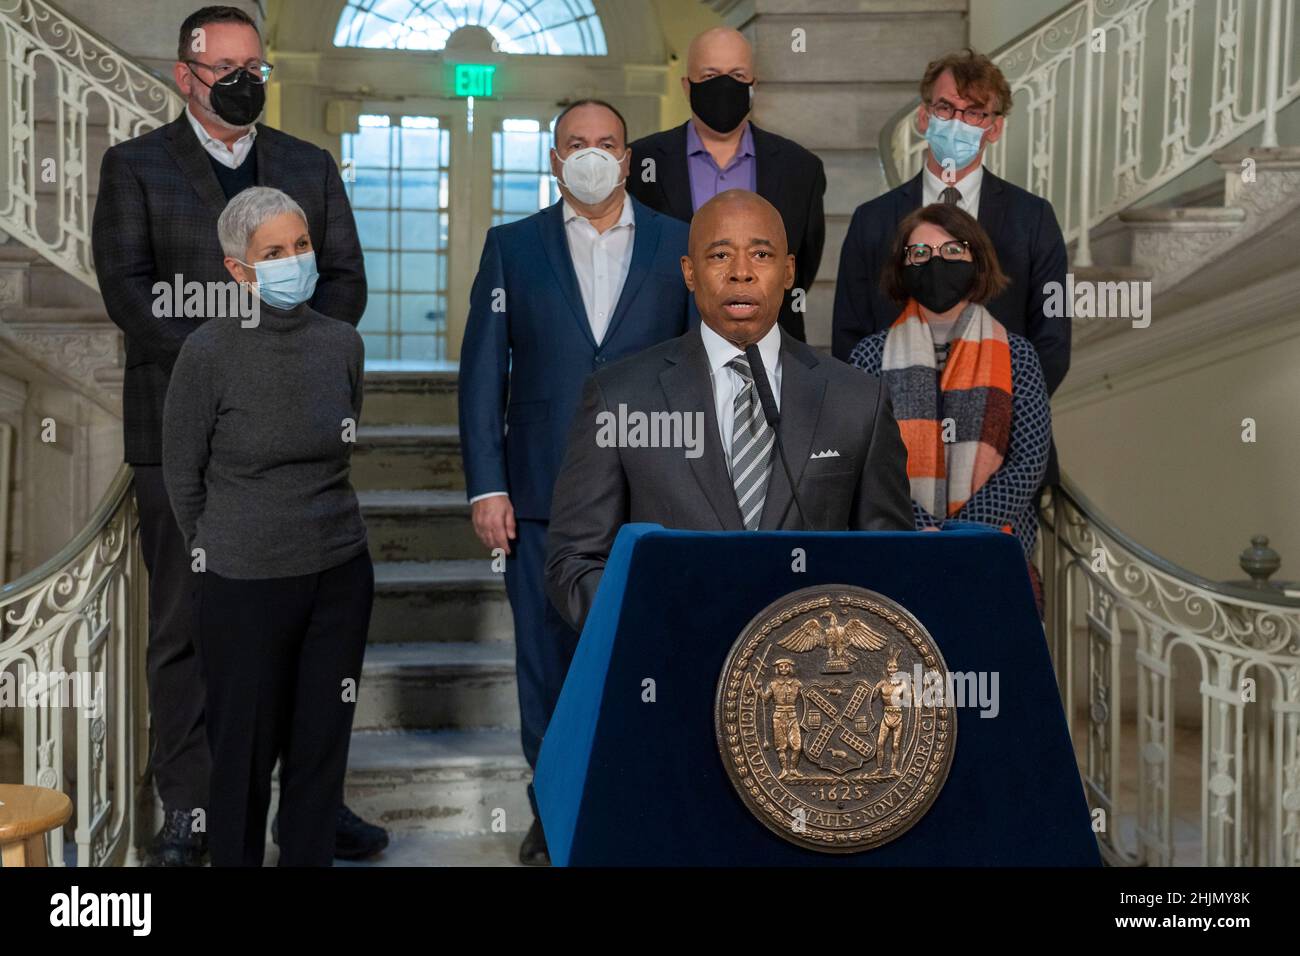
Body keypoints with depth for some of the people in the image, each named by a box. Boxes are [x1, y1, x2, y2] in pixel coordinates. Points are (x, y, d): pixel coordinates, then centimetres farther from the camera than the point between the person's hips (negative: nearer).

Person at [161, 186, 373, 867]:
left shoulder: (342, 343, 0)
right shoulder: (208, 353, -12)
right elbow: (182, 473, -1)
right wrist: (218, 556, 8)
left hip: (340, 574, 4)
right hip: (245, 585, -3)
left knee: (323, 747, 13)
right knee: (245, 753, 11)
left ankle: (311, 858, 30)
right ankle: (233, 858, 31)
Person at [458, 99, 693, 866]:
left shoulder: (681, 245, 8)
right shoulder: (513, 247, 8)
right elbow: (482, 371, 5)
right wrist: (486, 487, -3)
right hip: (543, 494, 1)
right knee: (548, 659, 7)